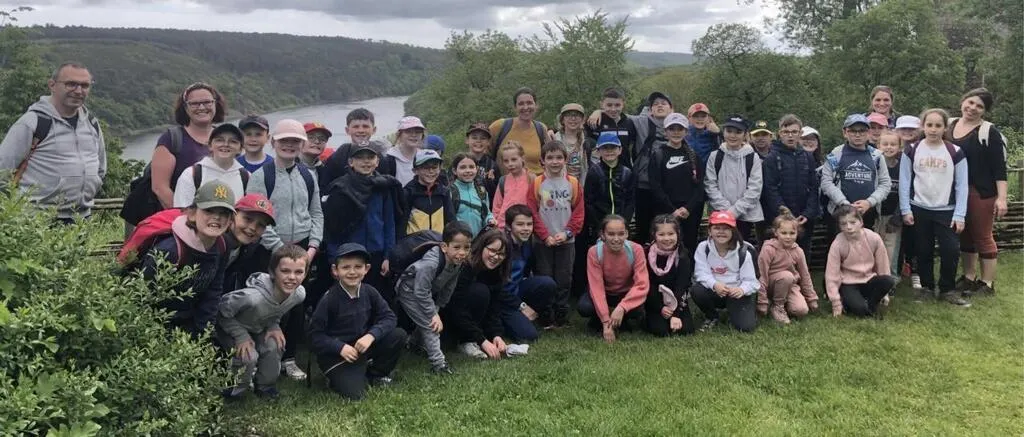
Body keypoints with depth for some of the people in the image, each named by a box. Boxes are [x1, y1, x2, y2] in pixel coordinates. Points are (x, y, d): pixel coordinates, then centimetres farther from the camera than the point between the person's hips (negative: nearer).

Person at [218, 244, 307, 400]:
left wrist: (274, 326, -15)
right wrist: (242, 336, -28)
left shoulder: (299, 294, -24)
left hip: (259, 329, 5)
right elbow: (222, 312, -27)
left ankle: (265, 386, 10)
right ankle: (234, 391, 7)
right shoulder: (253, 296, -44)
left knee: (274, 346, -19)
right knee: (249, 356, -24)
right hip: (231, 329, -5)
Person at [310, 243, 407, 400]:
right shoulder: (329, 299, -18)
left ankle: (376, 374, 9)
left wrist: (371, 335, -23)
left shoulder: (369, 292, -6)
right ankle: (337, 377, 12)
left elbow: (389, 317, -7)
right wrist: (340, 347, -25)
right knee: (354, 394, -23)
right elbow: (315, 334, -14)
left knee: (399, 335, -13)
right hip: (336, 353, -5)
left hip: (363, 345, 5)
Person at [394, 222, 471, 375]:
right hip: (410, 290, -7)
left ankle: (415, 343, 44)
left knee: (430, 319, 14)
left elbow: (448, 290, -5)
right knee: (429, 323, -14)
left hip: (427, 291, 7)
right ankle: (438, 362, -8)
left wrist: (437, 309, -4)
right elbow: (421, 292, -33)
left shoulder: (459, 264, -19)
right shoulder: (430, 264, -41)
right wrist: (433, 314, -25)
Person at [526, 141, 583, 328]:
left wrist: (567, 233, -10)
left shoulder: (573, 183, 2)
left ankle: (562, 316, 17)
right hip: (543, 242, -1)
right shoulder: (537, 184, -2)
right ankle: (547, 318, 13)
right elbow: (532, 212, -5)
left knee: (564, 280, 6)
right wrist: (545, 236, -11)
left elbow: (579, 212, 1)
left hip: (566, 241, 1)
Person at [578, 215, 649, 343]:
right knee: (583, 307, -31)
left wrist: (622, 307, -42)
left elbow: (642, 285, -28)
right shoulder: (594, 252, -25)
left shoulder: (636, 250, -24)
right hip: (604, 293, 0)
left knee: (638, 311, -31)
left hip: (627, 293, 0)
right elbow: (596, 287, -26)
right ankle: (597, 320, 5)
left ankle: (623, 320, 5)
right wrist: (606, 322, -33)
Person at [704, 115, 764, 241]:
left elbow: (754, 189, -4)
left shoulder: (753, 158, 0)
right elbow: (710, 186, -1)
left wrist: (735, 211, -12)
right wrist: (726, 209, -11)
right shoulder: (715, 156, 2)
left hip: (746, 215, -1)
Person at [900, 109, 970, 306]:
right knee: (923, 252, 9)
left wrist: (959, 215, -6)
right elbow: (904, 182, 0)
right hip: (919, 210, 1)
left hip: (946, 211, 0)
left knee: (951, 250, -7)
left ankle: (948, 290, 10)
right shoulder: (912, 151, 0)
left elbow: (961, 185, -1)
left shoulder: (956, 152, -1)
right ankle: (926, 287, 23)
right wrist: (905, 210, -5)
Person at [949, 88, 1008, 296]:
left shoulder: (988, 132, -8)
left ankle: (987, 283, 12)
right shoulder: (949, 125, 8)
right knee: (964, 236, 14)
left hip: (981, 193, -5)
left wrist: (1001, 198, -17)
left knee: (982, 237, 2)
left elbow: (999, 167, -11)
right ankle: (969, 277, 26)